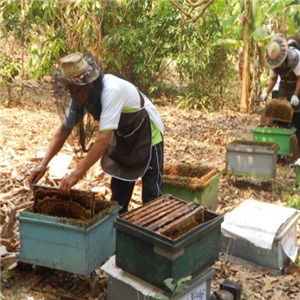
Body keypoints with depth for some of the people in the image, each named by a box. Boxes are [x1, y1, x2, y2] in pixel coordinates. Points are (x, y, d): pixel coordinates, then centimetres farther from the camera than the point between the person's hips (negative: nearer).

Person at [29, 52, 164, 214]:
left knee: (152, 195, 0)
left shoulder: (112, 90, -37)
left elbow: (104, 138, -42)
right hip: (123, 137, 7)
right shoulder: (80, 96, -14)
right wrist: (43, 164, -18)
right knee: (118, 190, 12)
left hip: (148, 135, -7)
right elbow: (63, 130, -7)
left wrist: (77, 173, -42)